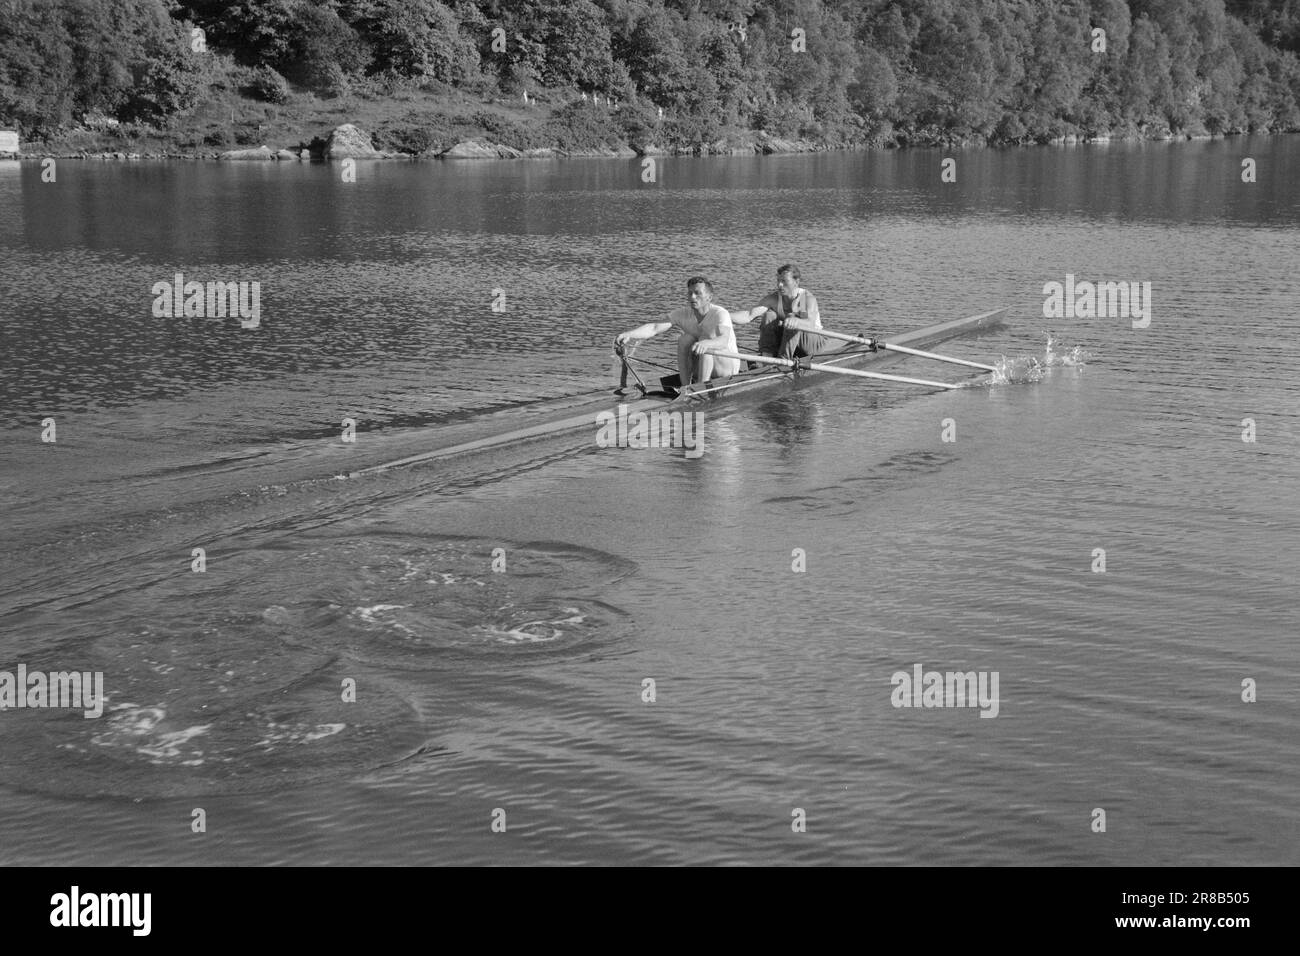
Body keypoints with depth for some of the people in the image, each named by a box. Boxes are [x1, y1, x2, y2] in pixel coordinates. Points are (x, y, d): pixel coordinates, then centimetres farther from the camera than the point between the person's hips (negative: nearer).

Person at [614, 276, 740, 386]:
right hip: (700, 369, 5)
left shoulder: (720, 314, -21)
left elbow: (723, 340, -42)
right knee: (684, 340, -21)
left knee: (705, 338, -30)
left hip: (728, 367, -5)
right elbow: (654, 328, -20)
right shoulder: (683, 314, -7)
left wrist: (705, 344, -64)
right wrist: (629, 334, -38)